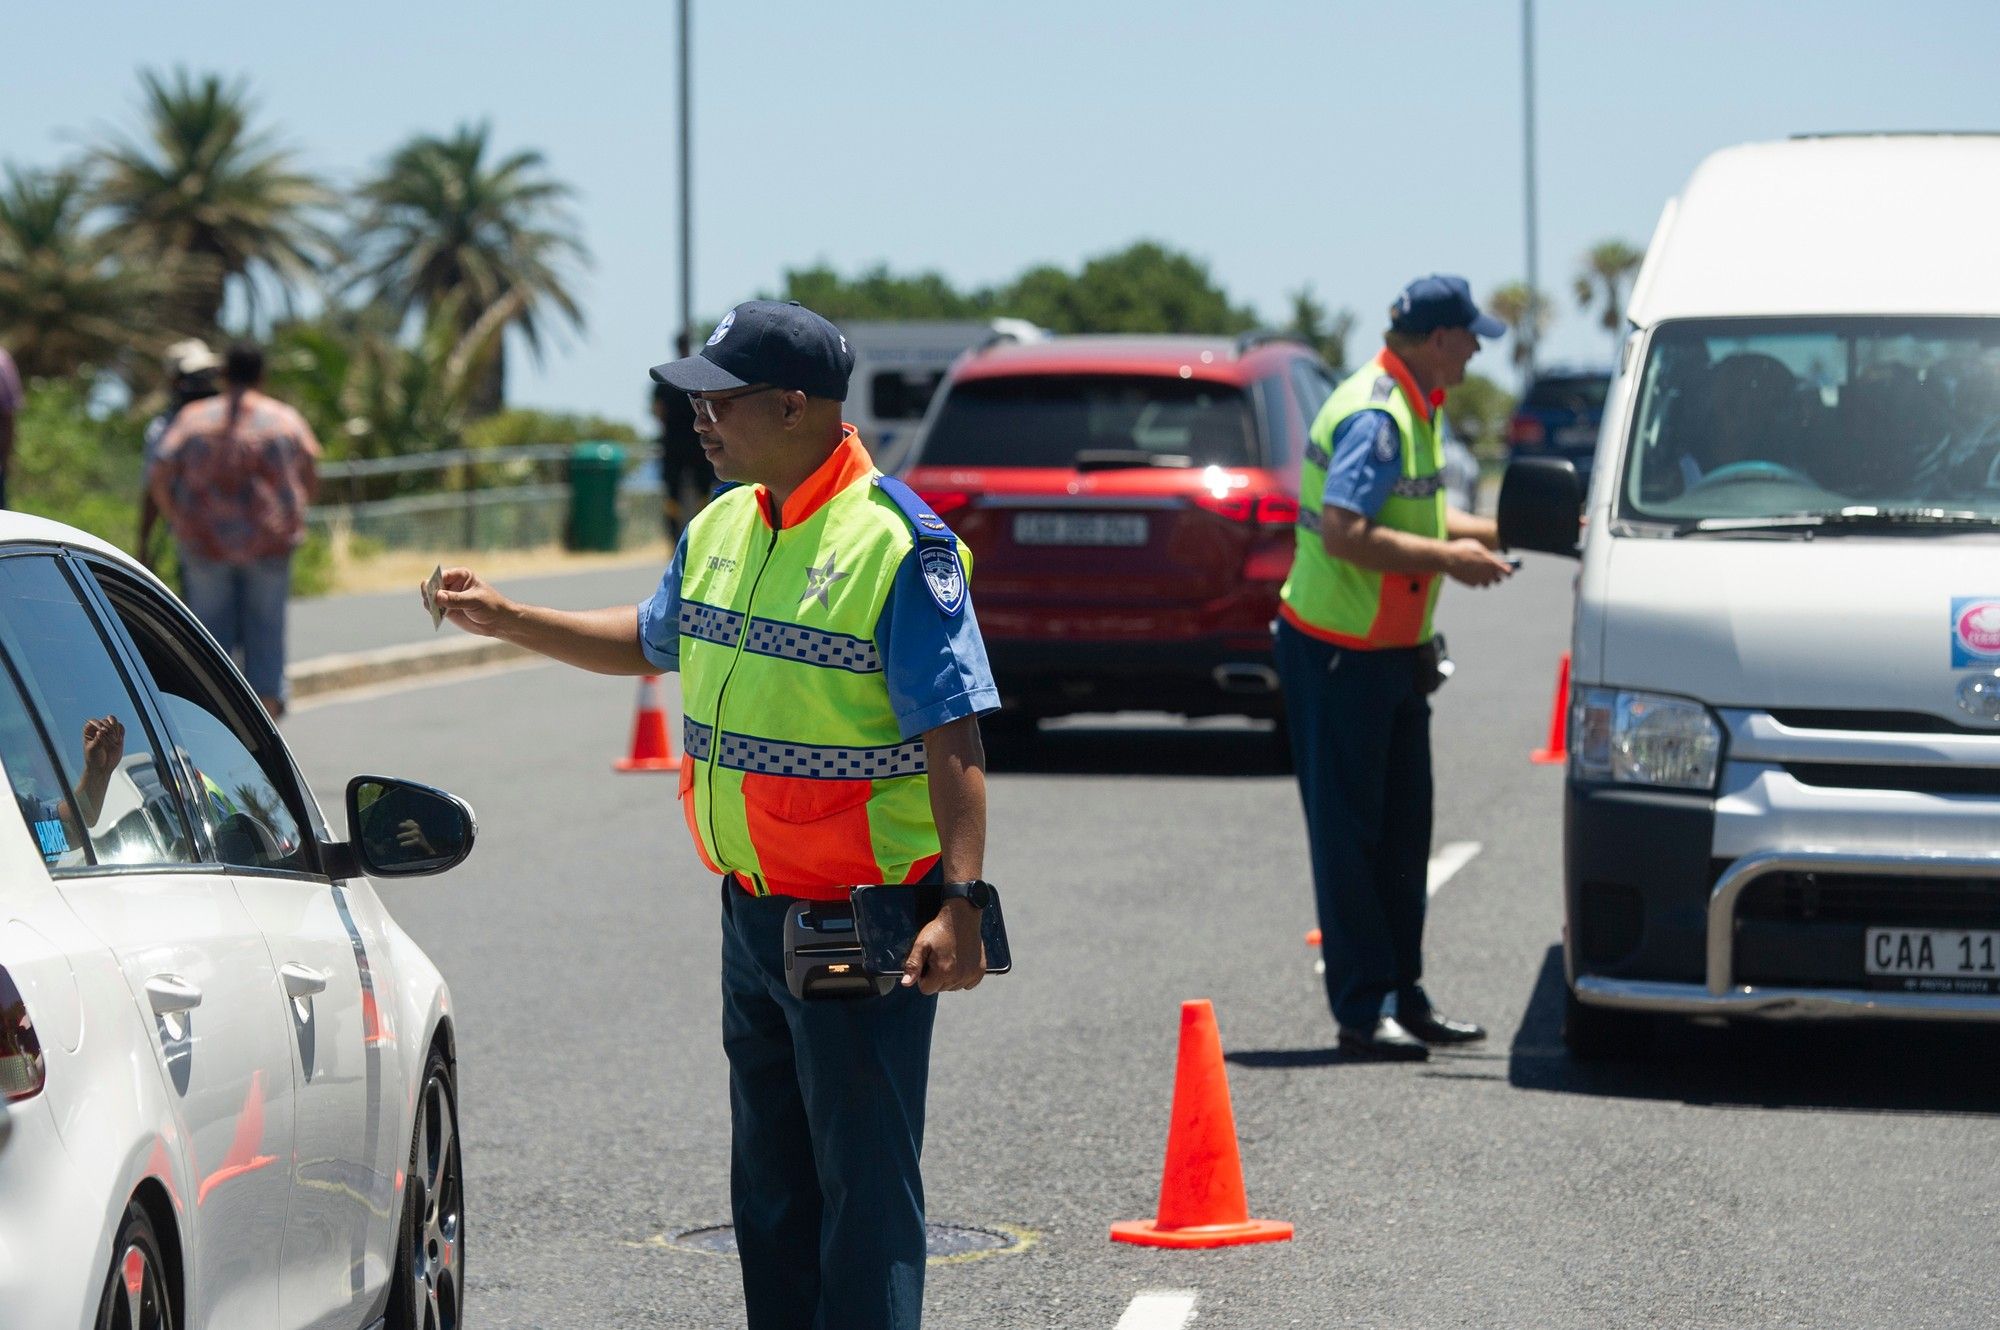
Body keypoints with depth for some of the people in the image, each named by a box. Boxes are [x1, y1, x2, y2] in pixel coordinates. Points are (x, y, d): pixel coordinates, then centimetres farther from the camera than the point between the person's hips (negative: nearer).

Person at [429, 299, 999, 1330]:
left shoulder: (899, 547, -16)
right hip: (752, 909, 8)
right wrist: (505, 619, 20)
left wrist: (962, 903, -26)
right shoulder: (723, 530, 9)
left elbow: (953, 742, -19)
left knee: (864, 1179, -4)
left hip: (859, 923, -8)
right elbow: (650, 643, 28)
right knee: (769, 1179, 15)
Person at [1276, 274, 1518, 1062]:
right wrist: (1447, 559, -24)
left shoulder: (1416, 411, 12)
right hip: (1338, 653, -10)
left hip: (1393, 652, 10)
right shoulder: (1374, 418, -20)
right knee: (1350, 833, -4)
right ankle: (1364, 1009, 0)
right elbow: (1344, 532, -29)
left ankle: (1402, 995, 19)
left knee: (1403, 827, 12)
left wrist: (1499, 532, 14)